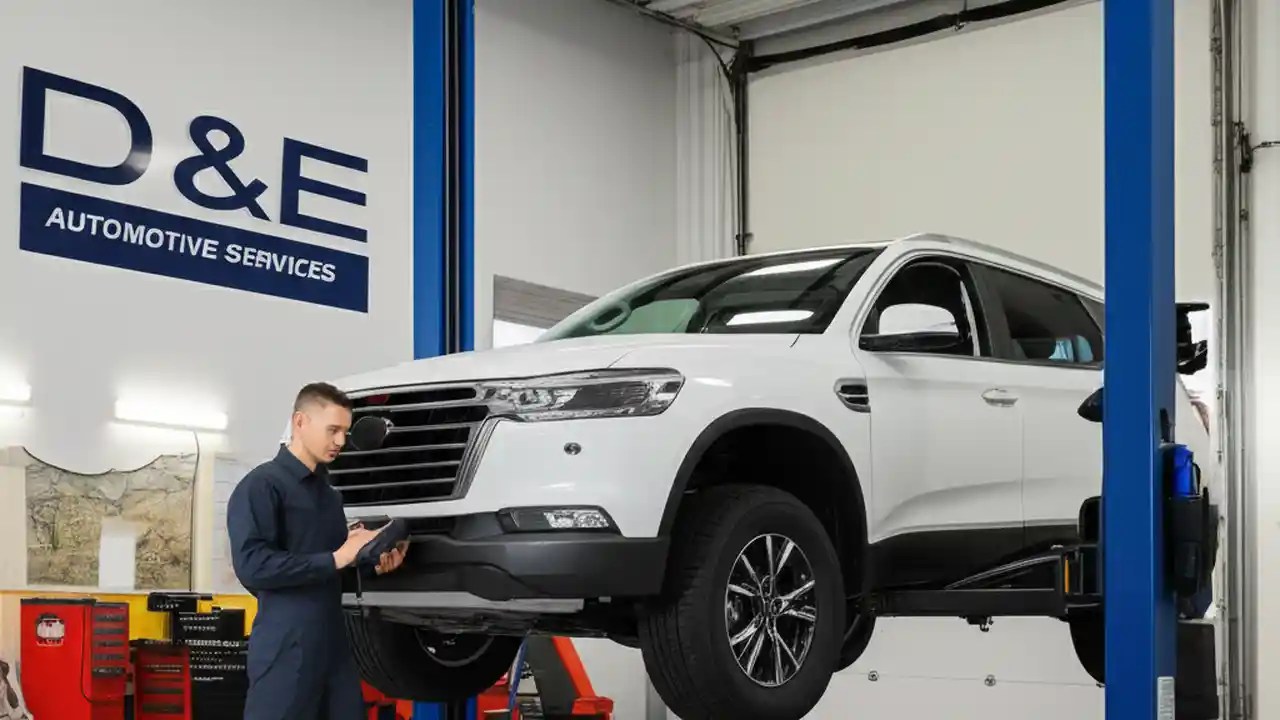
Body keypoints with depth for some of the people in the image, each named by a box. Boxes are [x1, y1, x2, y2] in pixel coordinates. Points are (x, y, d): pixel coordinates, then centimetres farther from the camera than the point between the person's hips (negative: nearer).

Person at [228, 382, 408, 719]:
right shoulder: (262, 485, -8)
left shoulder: (328, 492, 19)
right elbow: (252, 566, -20)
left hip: (334, 645, 8)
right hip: (285, 649, -8)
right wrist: (335, 559, -19)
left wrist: (372, 563, 6)